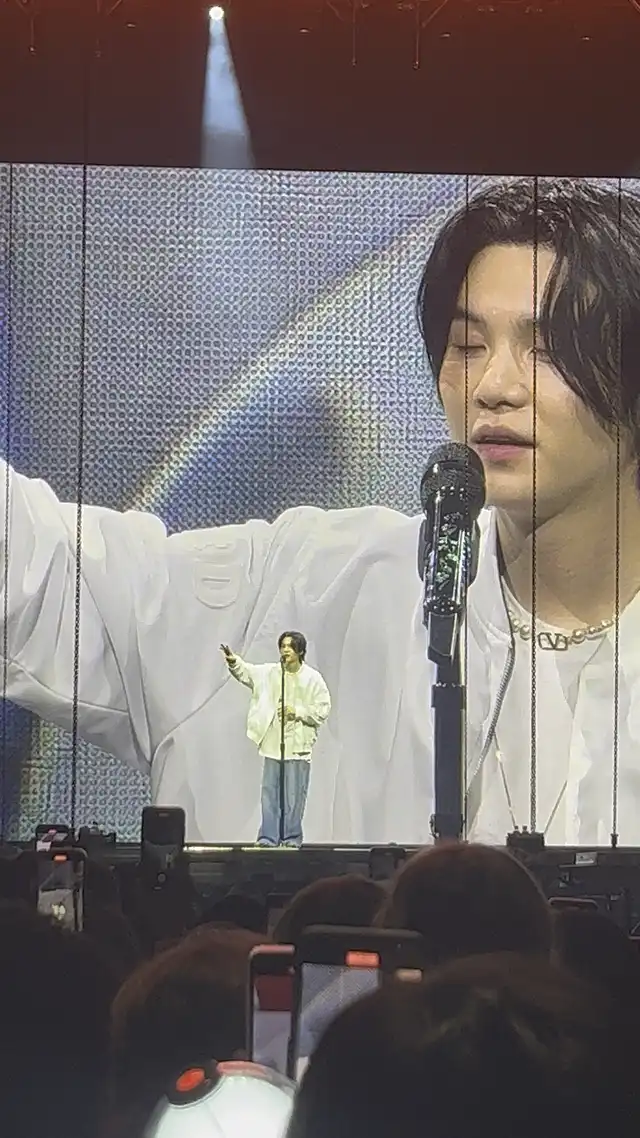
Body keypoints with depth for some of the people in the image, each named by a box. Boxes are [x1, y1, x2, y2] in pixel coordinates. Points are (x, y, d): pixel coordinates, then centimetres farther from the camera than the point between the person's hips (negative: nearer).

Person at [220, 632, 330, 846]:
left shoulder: (312, 678, -2)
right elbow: (247, 672, -7)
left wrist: (297, 712, -13)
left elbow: (323, 709, -2)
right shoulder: (269, 673, 6)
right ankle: (268, 838, 9)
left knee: (294, 797, 0)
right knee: (269, 795, 4)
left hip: (298, 746, -3)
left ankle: (291, 839, 8)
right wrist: (234, 661, -27)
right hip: (273, 745, 3)